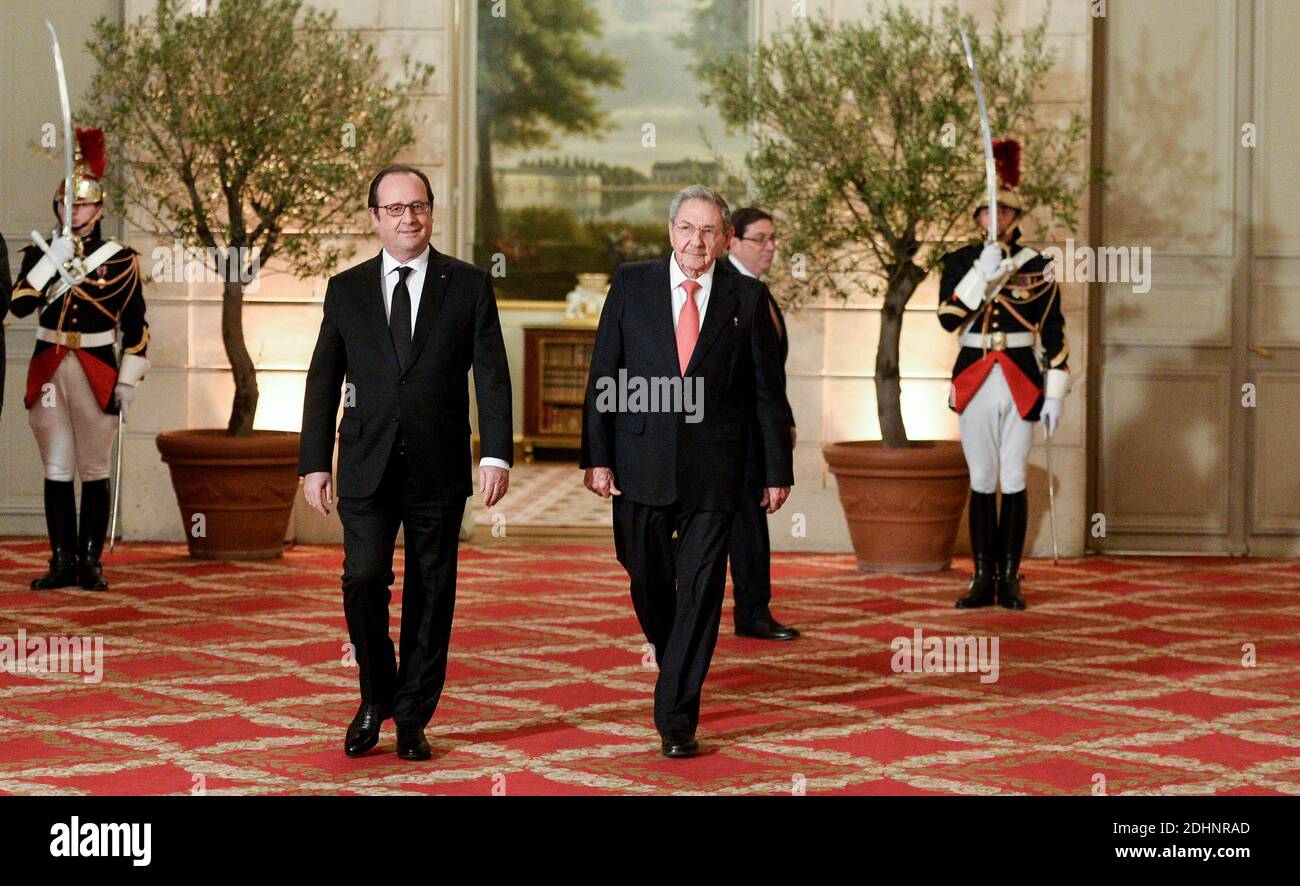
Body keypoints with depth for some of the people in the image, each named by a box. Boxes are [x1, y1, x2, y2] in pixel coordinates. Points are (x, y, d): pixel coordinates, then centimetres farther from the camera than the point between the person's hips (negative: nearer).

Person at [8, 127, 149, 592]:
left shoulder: (120, 261, 0)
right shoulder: (39, 253, 5)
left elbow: (136, 329, 3)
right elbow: (20, 305, -11)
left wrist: (128, 381, -2)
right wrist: (53, 260, -16)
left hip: (97, 373, -2)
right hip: (48, 372, 2)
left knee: (94, 471, 1)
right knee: (56, 471, 5)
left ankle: (91, 562, 7)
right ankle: (62, 561, 9)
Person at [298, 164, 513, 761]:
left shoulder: (469, 286, 4)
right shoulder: (346, 290, 8)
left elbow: (491, 376, 1)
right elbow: (323, 382, 10)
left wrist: (497, 454, -9)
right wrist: (314, 463, 3)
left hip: (438, 468, 0)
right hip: (366, 466, 0)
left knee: (431, 594, 4)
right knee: (363, 578, -12)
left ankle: (412, 718, 15)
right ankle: (375, 699, 10)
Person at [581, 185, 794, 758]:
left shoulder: (747, 298, 3)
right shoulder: (631, 285, 3)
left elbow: (768, 390, 6)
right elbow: (602, 377, 3)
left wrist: (777, 470, 4)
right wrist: (596, 456, -5)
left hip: (713, 472, -1)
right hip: (641, 463, 1)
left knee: (700, 591, -4)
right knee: (647, 578, 12)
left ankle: (677, 719, 0)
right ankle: (672, 655, 41)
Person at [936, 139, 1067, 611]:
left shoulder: (1038, 267, 2)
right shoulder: (960, 262, 4)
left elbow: (1054, 334, 3)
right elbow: (949, 317, -10)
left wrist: (1055, 394, -3)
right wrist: (983, 273, -19)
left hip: (1021, 384, -1)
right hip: (974, 383, 1)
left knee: (1013, 481, 1)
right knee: (982, 482, 5)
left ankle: (1009, 579, 8)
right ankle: (983, 578, 11)